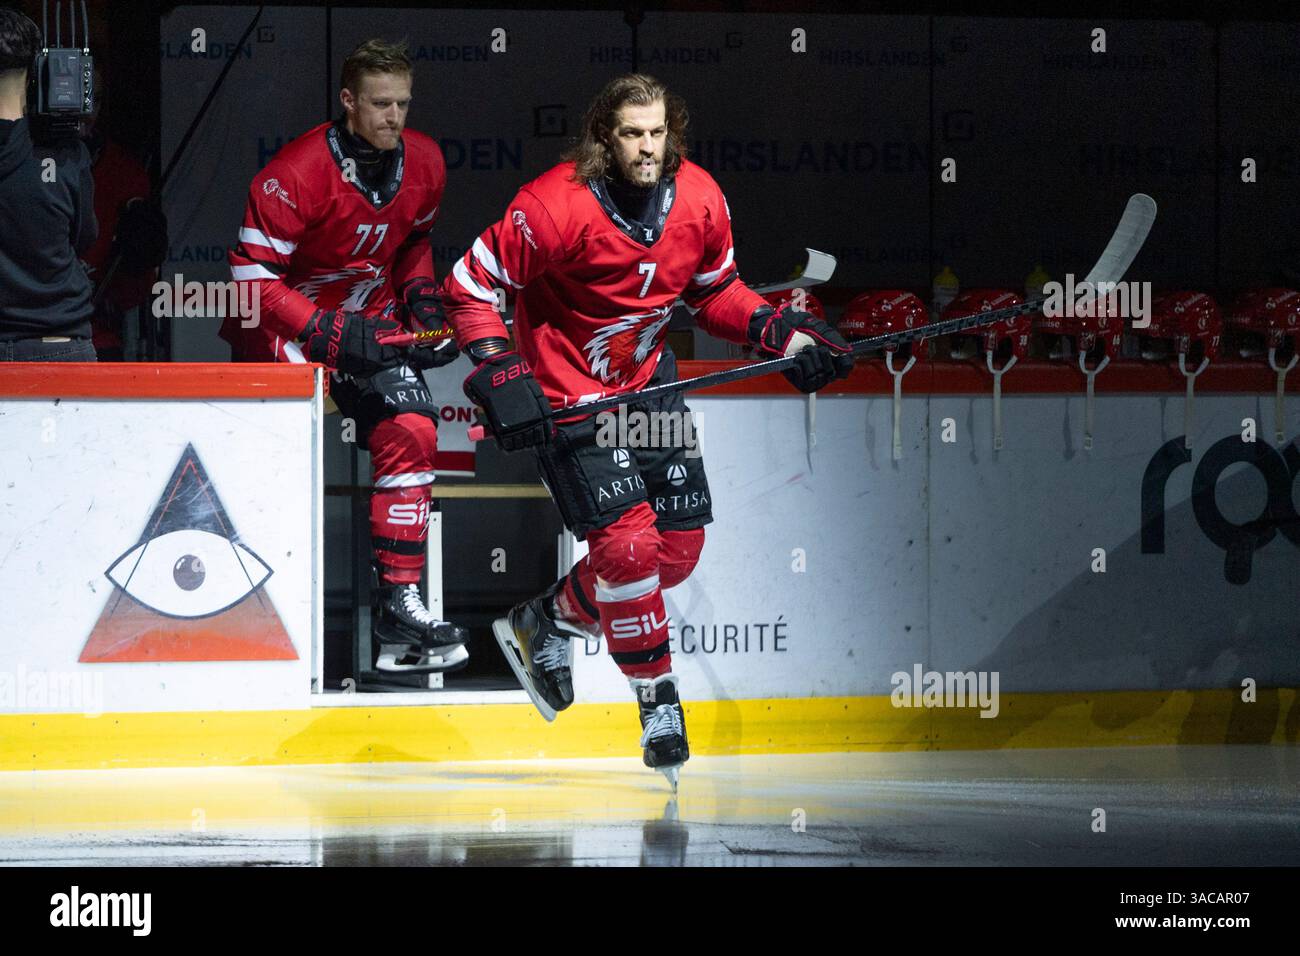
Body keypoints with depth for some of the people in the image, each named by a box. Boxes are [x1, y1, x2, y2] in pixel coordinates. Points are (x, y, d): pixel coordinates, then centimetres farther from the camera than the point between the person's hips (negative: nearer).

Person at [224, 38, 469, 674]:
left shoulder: (424, 164, -4)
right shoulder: (297, 173, -25)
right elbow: (252, 274, -22)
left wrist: (421, 300, 0)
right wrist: (326, 331, -27)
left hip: (369, 319, 5)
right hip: (282, 324, -5)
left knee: (410, 431, -11)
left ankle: (398, 605, -7)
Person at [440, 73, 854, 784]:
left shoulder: (699, 200, -8)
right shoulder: (555, 207, -25)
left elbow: (715, 293, 10)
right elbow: (468, 286, -17)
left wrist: (781, 330, -5)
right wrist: (500, 374, -26)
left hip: (647, 379, 7)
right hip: (566, 394, -7)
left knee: (680, 544, 6)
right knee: (628, 542, -16)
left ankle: (549, 621, 27)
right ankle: (659, 702, -1)